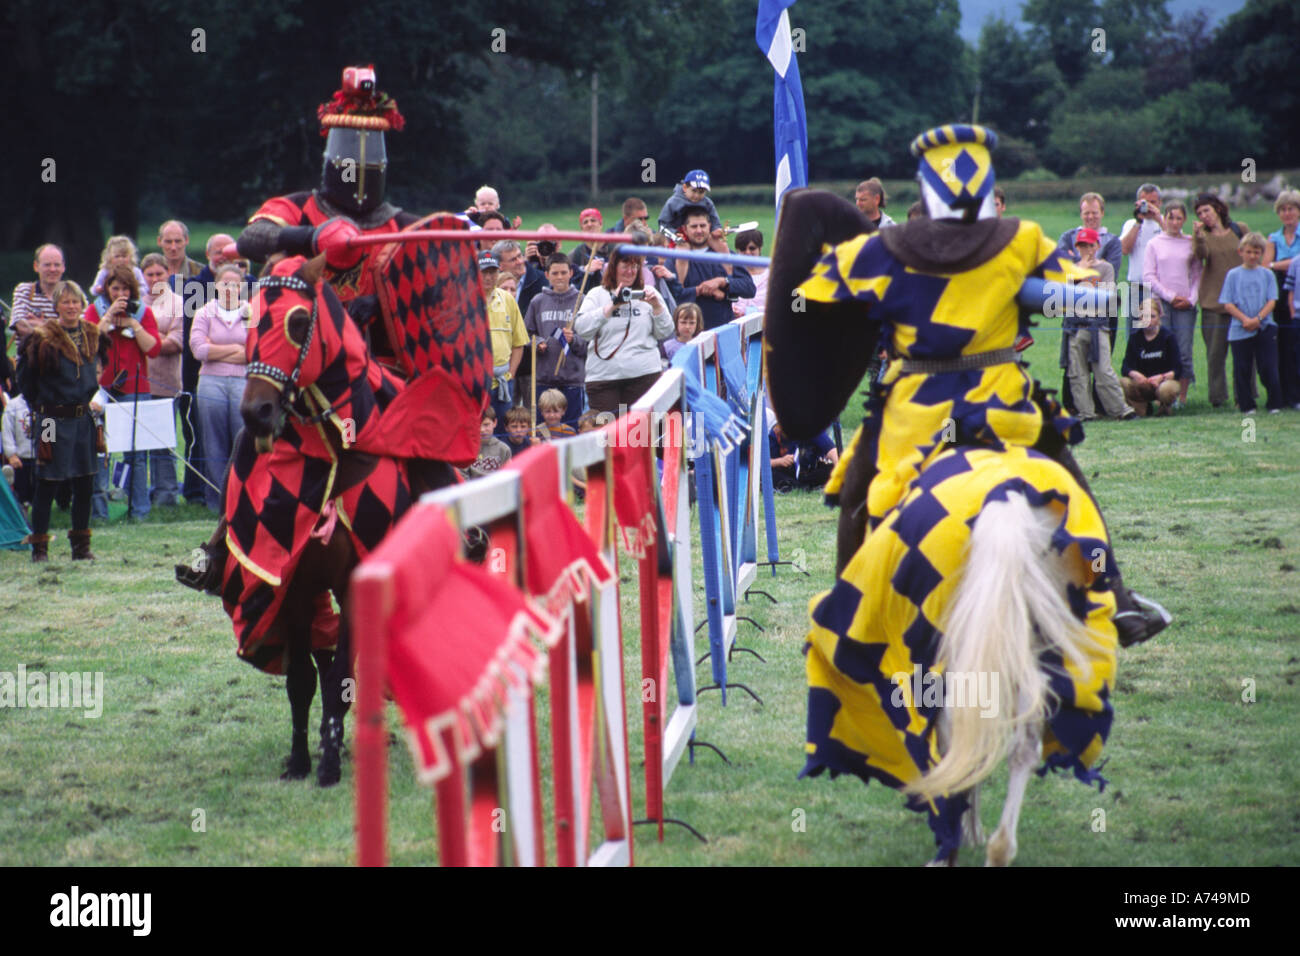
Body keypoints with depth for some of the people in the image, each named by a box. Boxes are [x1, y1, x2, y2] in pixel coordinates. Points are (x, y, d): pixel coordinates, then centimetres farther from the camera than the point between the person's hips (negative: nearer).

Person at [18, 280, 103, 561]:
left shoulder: (91, 335, 8)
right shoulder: (43, 338, -9)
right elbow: (25, 380, -1)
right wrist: (42, 408, 3)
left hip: (83, 419, 5)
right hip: (54, 419, -5)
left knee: (84, 484, 8)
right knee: (47, 484, -2)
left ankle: (81, 545, 17)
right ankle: (39, 546, 5)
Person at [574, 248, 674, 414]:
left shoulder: (646, 294, 14)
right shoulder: (597, 295, 9)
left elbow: (664, 333, 11)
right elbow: (581, 329, -6)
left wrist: (657, 307, -5)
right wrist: (611, 306, -11)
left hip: (645, 374, 1)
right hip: (603, 376, -1)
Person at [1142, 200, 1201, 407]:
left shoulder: (1191, 243, 9)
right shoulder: (1155, 243, 6)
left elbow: (1197, 275, 9)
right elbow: (1148, 277, 2)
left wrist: (1191, 299, -5)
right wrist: (1170, 296, -6)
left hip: (1186, 305, 1)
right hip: (1161, 303, -1)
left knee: (1184, 352, -4)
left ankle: (1182, 395, 2)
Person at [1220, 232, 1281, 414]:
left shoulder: (1267, 274, 7)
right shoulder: (1233, 275, 5)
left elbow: (1271, 301, 0)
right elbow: (1228, 304, 0)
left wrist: (1257, 319, -15)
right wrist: (1245, 319, -14)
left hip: (1264, 329, 0)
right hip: (1239, 330, 0)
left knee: (1268, 368, -3)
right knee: (1242, 370, 1)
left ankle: (1275, 405, 4)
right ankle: (1246, 406, 10)